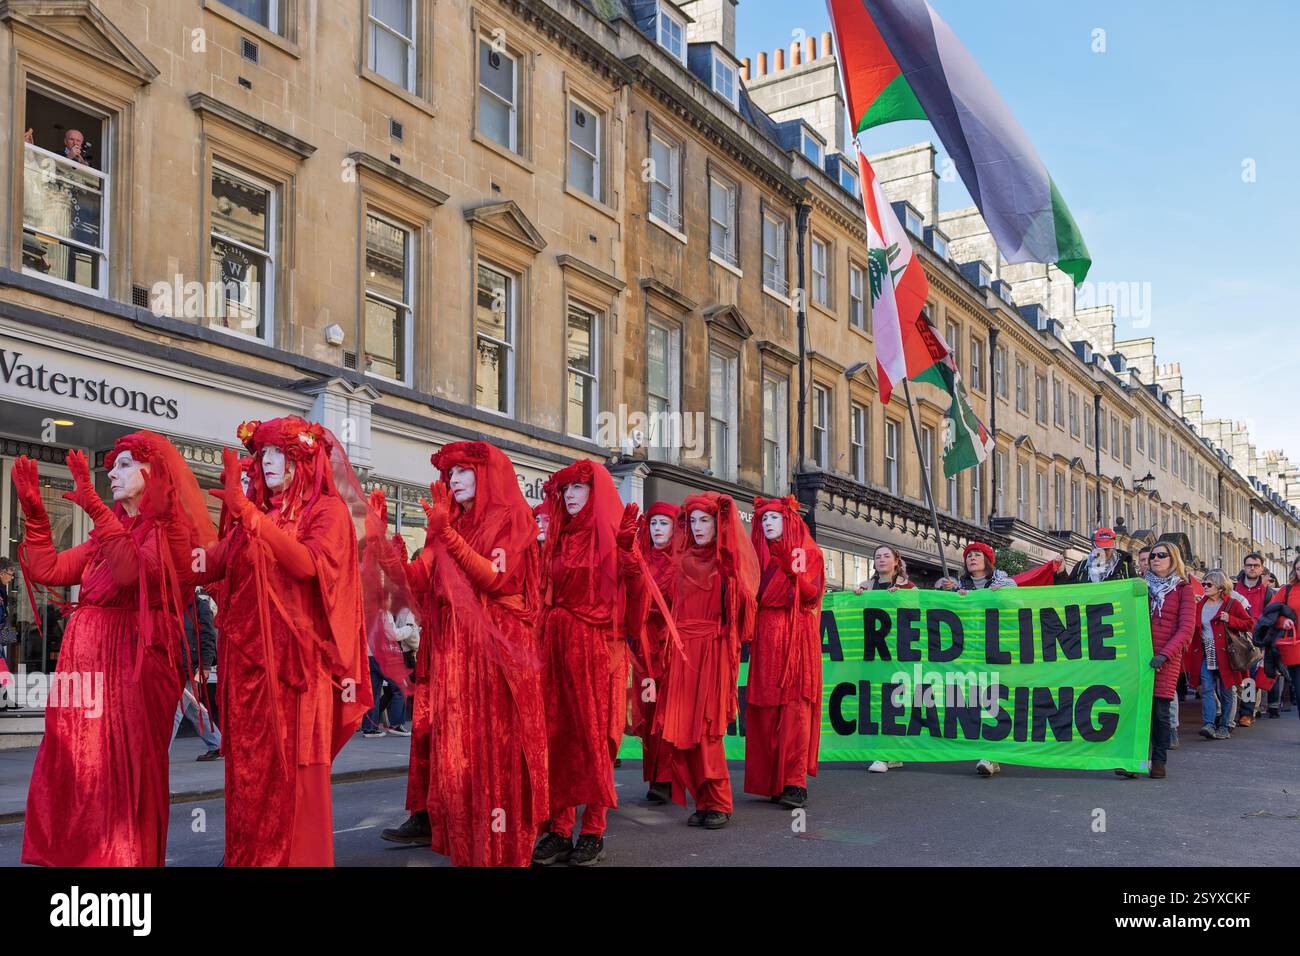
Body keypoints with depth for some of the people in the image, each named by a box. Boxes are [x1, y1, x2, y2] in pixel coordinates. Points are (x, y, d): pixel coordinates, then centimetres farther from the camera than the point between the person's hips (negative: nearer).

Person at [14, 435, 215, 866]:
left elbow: (131, 572, -20)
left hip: (134, 662, -7)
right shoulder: (109, 531, 20)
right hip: (85, 661, 7)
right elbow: (48, 570, 16)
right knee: (74, 771, 6)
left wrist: (95, 508, -22)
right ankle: (79, 855, 15)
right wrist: (33, 509, 11)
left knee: (122, 773, -6)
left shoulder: (173, 529, -3)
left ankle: (125, 856, 4)